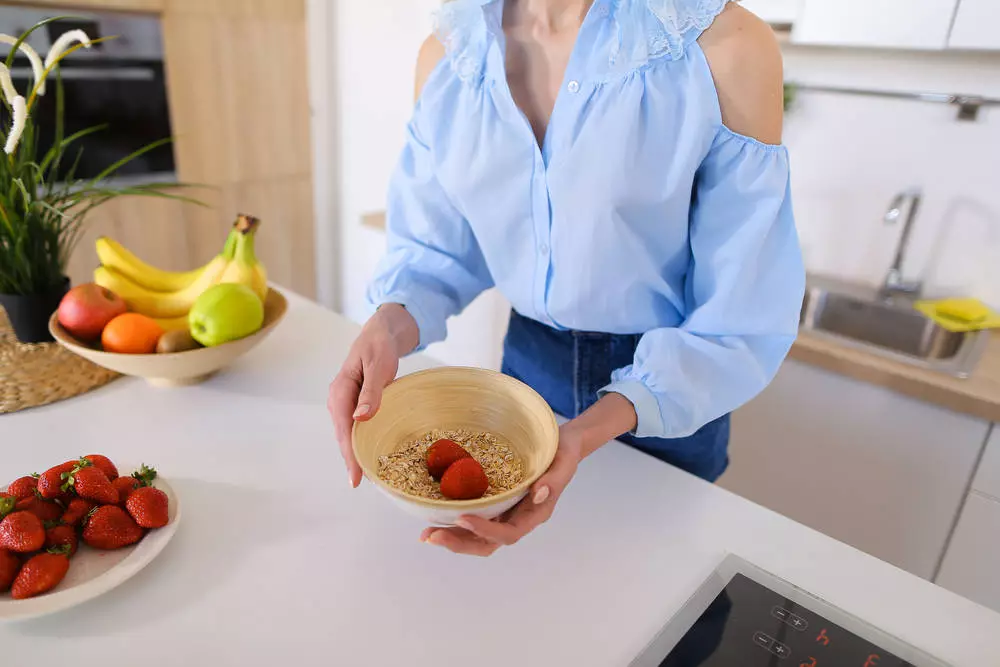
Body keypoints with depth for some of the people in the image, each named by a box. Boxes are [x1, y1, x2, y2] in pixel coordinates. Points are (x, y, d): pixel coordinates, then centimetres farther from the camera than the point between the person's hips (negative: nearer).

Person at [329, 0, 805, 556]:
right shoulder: (446, 54, -10)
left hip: (670, 382, -2)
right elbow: (436, 248, -4)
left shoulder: (727, 48, -23)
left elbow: (743, 322, -22)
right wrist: (391, 326, -26)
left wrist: (587, 435, -35)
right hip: (526, 359, 3)